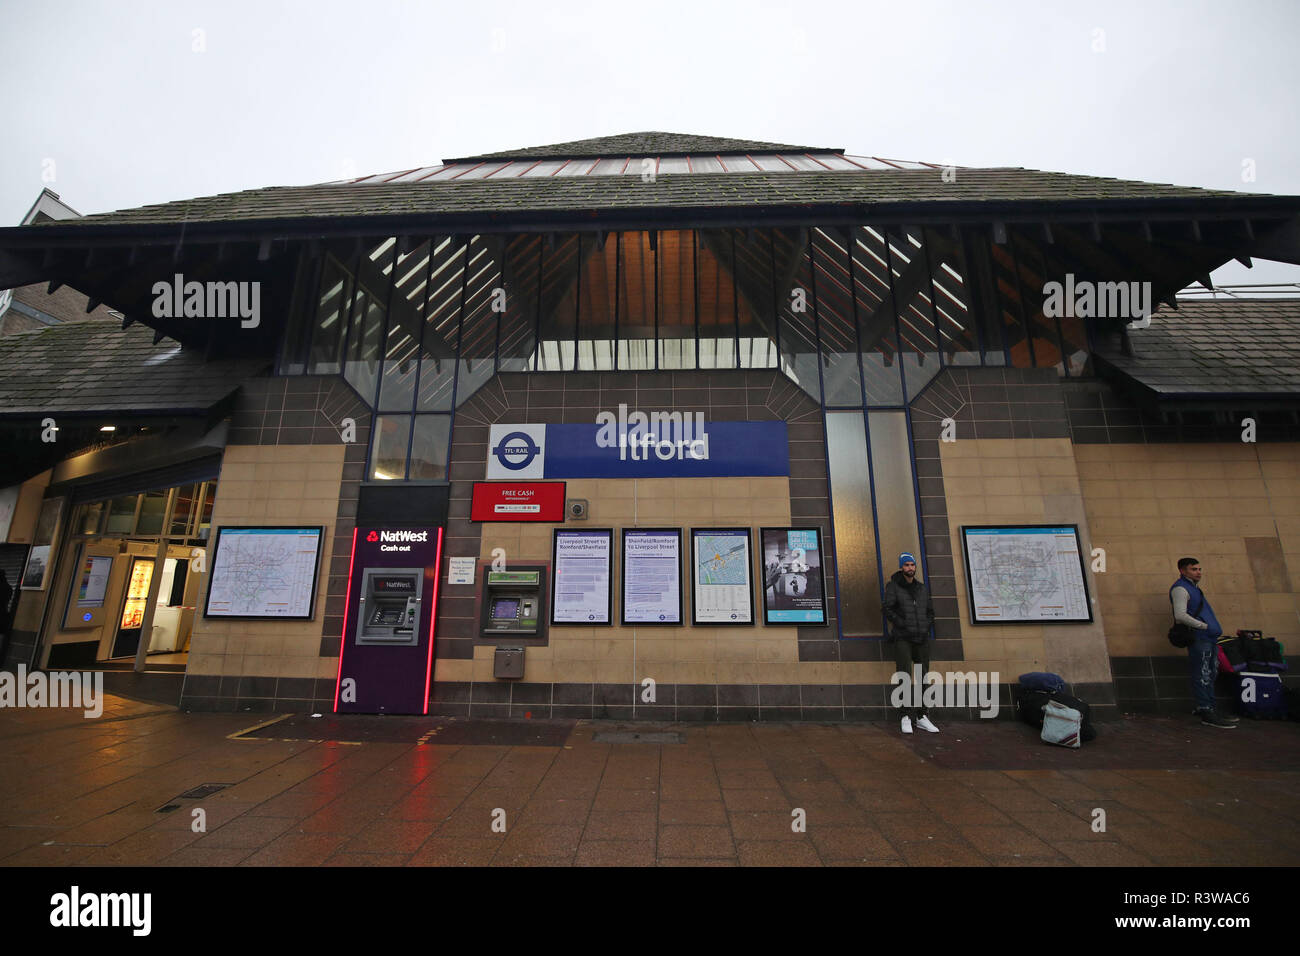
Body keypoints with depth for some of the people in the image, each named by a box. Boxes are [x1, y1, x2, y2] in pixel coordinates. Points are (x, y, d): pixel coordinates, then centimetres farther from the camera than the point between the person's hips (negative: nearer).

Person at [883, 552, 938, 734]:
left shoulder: (923, 589, 15)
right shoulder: (893, 587, 1)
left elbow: (930, 611, 17)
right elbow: (888, 609, -7)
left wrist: (926, 627, 1)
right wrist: (904, 625, -14)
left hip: (922, 638, 5)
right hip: (903, 638, -4)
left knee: (923, 677, 6)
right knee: (905, 677, -8)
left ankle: (922, 717, 14)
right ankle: (906, 716, -1)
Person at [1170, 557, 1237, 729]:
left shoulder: (1192, 586, 21)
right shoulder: (1180, 588, -11)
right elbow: (1181, 615, -21)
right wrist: (1204, 626, -15)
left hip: (1209, 638, 10)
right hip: (1199, 638, -10)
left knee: (1209, 676, 15)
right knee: (1202, 676, -8)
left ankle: (1208, 709, 22)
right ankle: (1205, 712, -5)